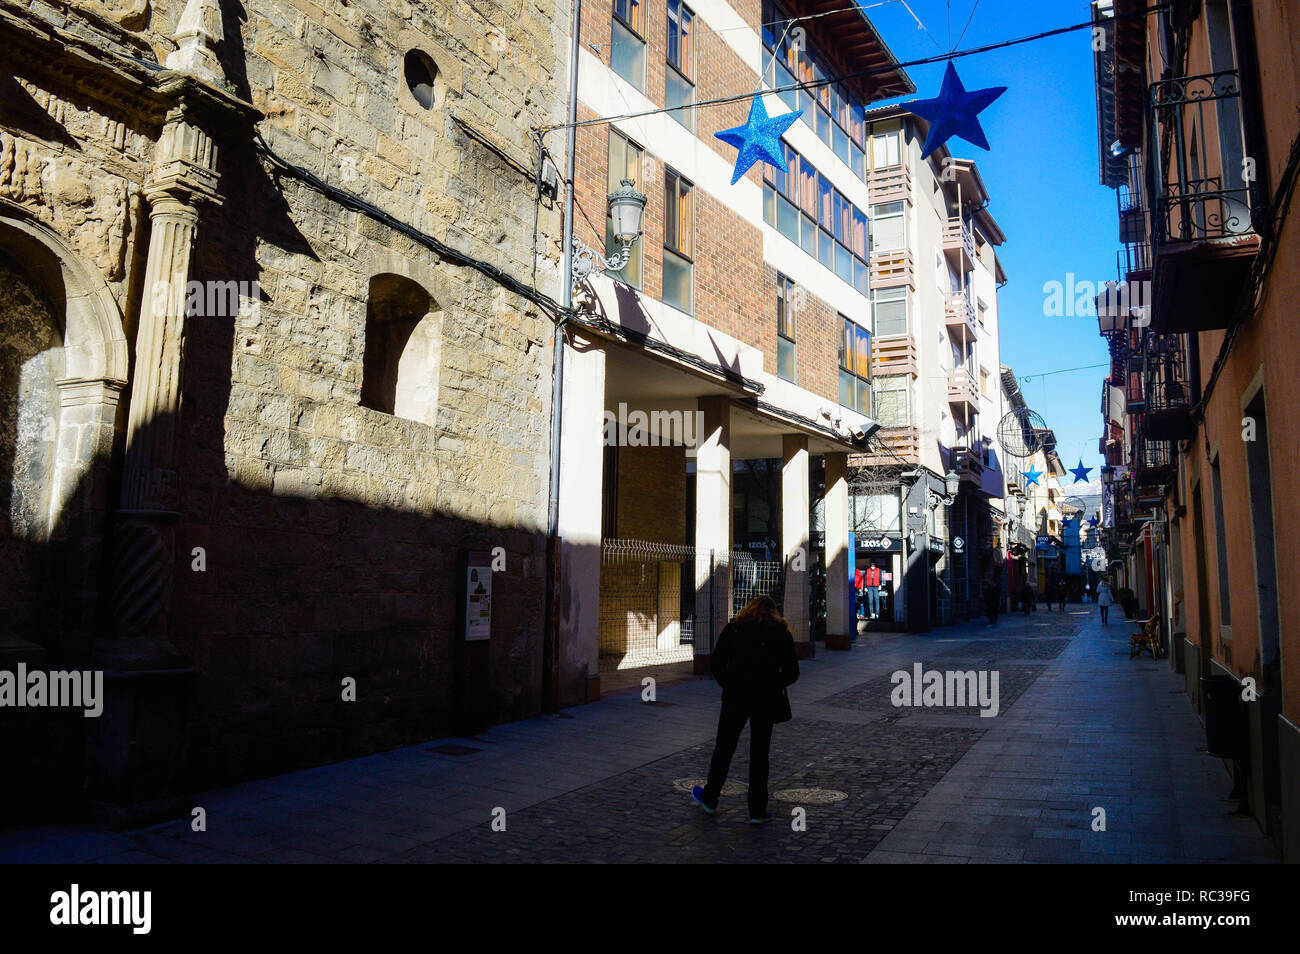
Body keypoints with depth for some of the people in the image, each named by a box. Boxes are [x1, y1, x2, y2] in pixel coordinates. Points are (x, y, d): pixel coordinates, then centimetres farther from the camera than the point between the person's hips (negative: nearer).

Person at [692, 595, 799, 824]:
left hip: (736, 697, 0)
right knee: (759, 753, 8)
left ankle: (709, 798, 24)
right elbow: (792, 672, 2)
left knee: (724, 749, 11)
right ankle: (757, 810, 11)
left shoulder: (733, 628, 3)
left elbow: (716, 663, -1)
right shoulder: (782, 633, 3)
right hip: (766, 701, 1)